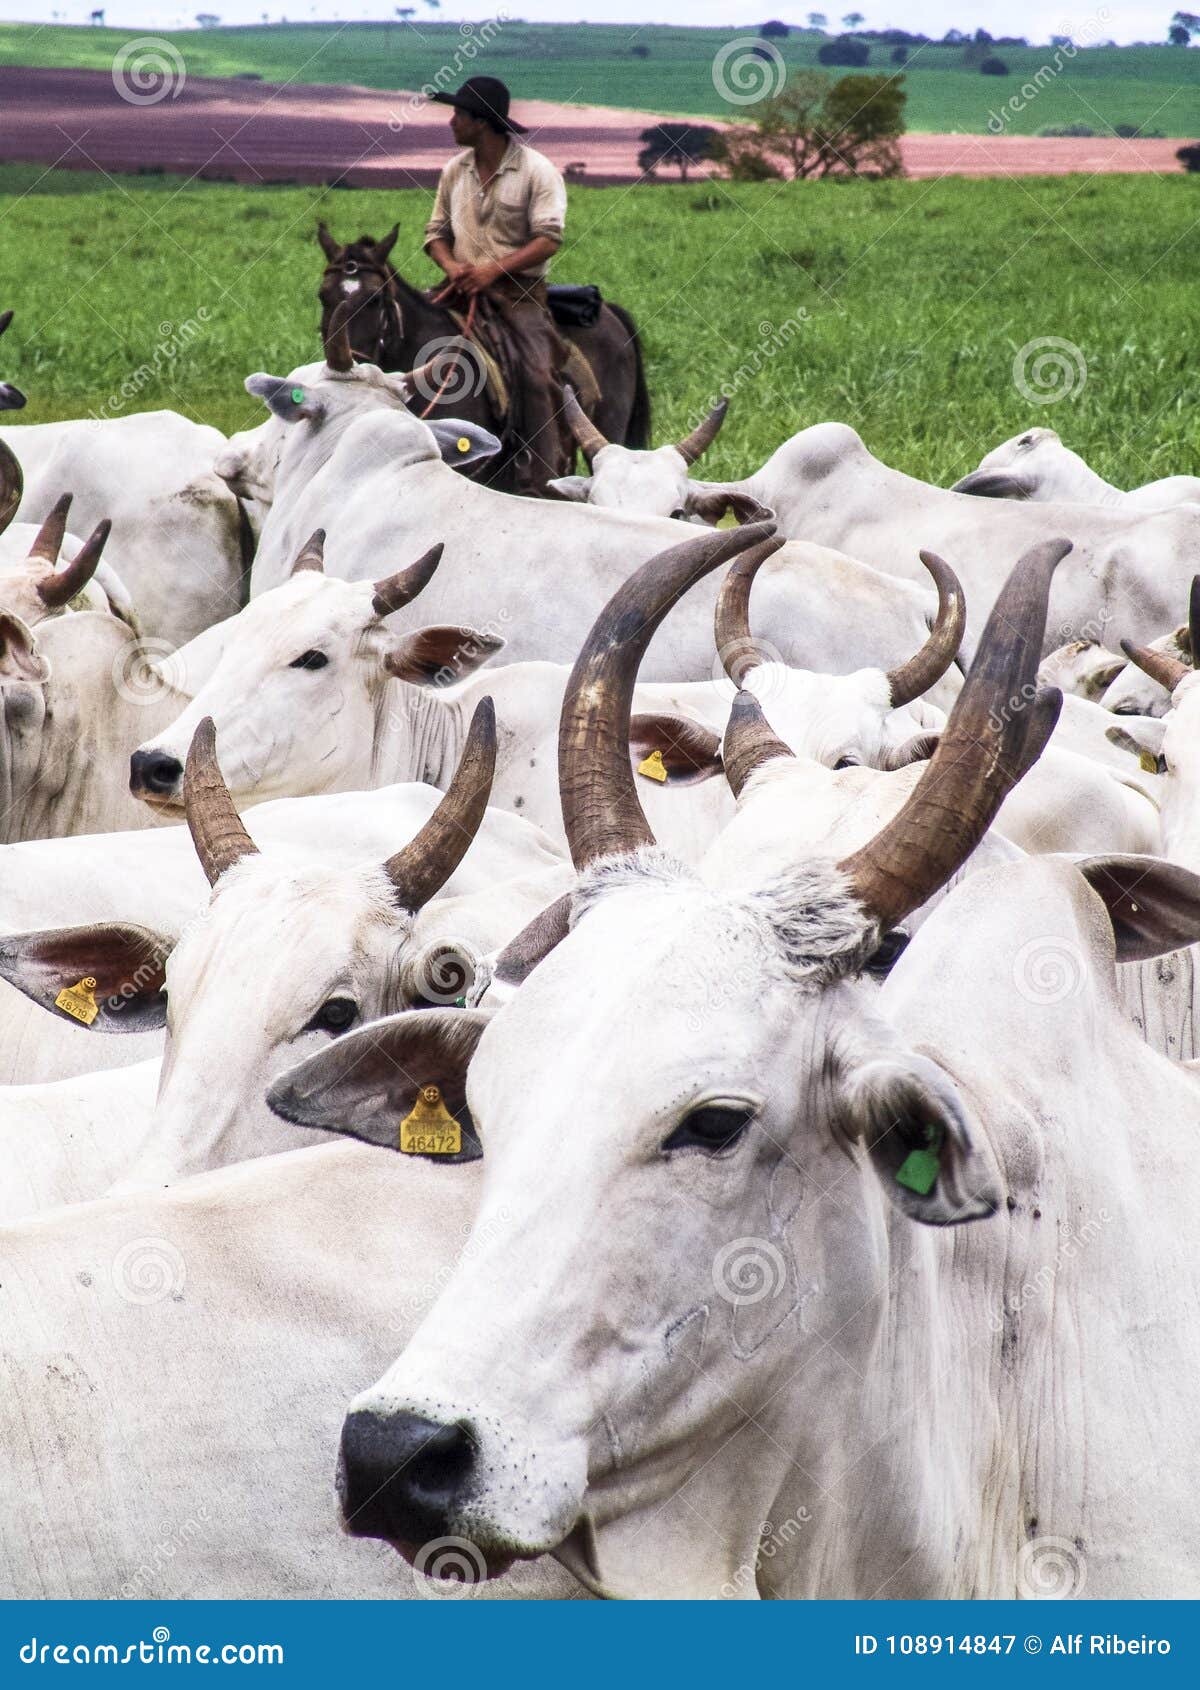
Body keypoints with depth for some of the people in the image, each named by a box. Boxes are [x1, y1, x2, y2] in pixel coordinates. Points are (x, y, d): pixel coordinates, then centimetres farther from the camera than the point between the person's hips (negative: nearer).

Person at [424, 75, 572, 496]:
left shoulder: (537, 171, -4)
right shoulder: (455, 170, 13)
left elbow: (549, 239, -12)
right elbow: (437, 231, 17)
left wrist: (495, 270, -21)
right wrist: (452, 267, -6)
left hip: (519, 290, -5)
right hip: (465, 286, 5)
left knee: (536, 371, -23)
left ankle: (538, 487, -21)